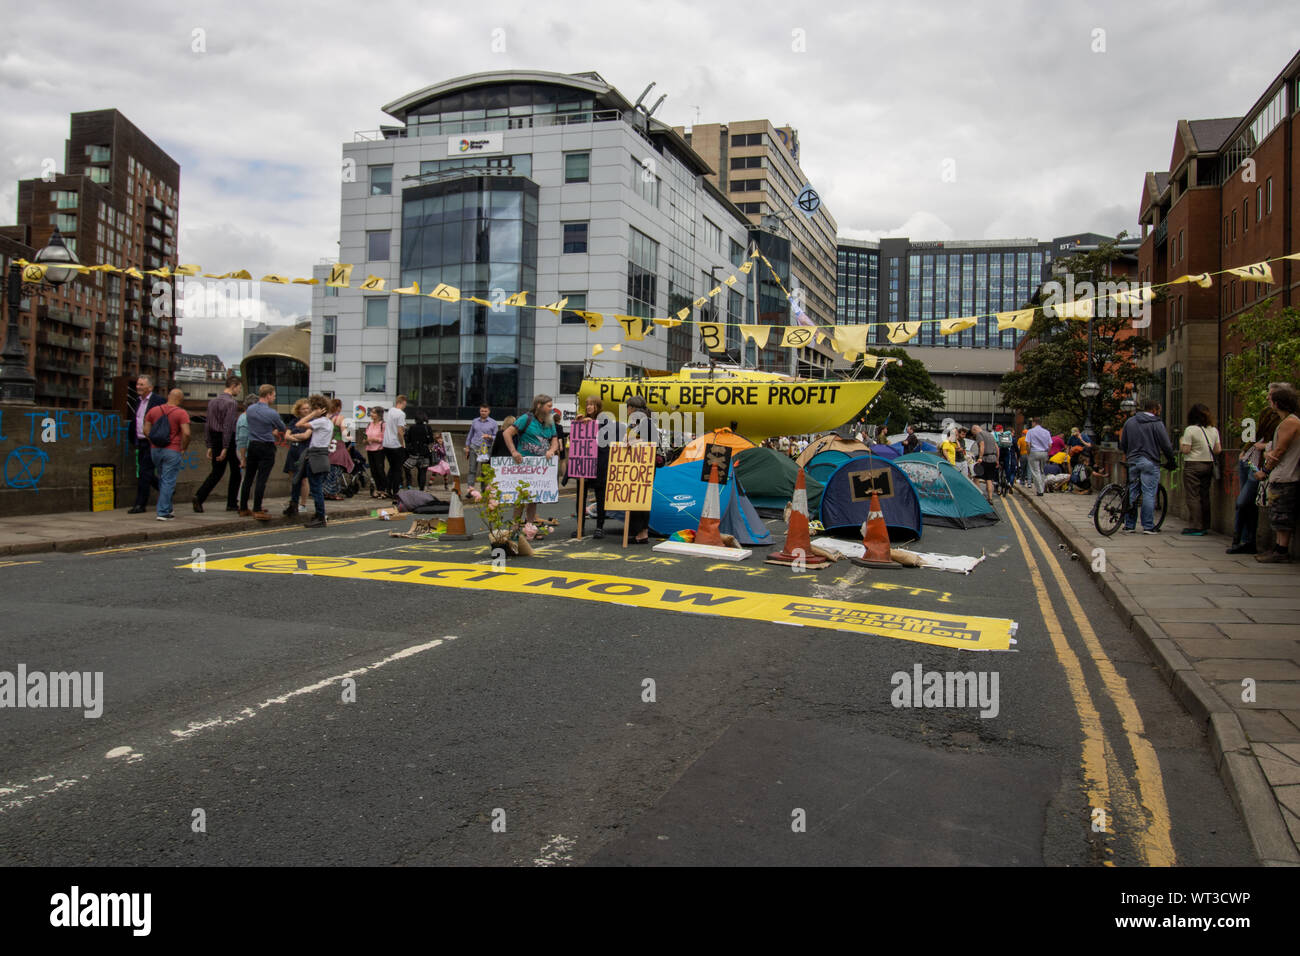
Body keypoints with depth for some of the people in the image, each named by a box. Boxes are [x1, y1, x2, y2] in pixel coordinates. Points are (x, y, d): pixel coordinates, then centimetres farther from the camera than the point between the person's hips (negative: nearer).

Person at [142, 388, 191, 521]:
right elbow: (186, 433, -18)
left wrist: (154, 443, 14)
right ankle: (163, 512, -2)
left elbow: (146, 430, 4)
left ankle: (167, 509, 25)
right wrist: (183, 448, -4)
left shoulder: (153, 410, 7)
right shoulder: (181, 413, -8)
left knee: (162, 480, 18)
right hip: (172, 451, -5)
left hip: (156, 450, 5)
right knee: (168, 481, -1)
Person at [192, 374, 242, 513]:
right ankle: (232, 503, 12)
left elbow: (208, 425, 13)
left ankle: (199, 496, -6)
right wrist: (225, 448, -19)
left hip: (215, 439, 7)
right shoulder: (231, 403, -13)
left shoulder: (212, 401, 12)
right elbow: (228, 426, -19)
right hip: (229, 440, -7)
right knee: (236, 472, 8)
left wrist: (210, 446, 15)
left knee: (216, 472, 12)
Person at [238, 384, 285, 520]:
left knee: (248, 478, 11)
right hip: (266, 448, -6)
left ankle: (243, 509, 16)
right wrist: (278, 433, 28)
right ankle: (257, 510, -6)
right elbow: (282, 429, 4)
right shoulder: (272, 413, -14)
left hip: (252, 446, 7)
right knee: (261, 479, -6)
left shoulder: (250, 409, 4)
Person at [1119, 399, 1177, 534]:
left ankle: (1129, 525, 10)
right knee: (1149, 494, -3)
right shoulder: (1157, 424, -4)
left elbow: (1122, 444, 16)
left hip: (1132, 462, 5)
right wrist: (1170, 462, 7)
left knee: (1131, 493, 8)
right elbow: (1166, 445, -5)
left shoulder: (1129, 421, 11)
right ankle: (1148, 526, -4)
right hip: (1150, 462, -5)